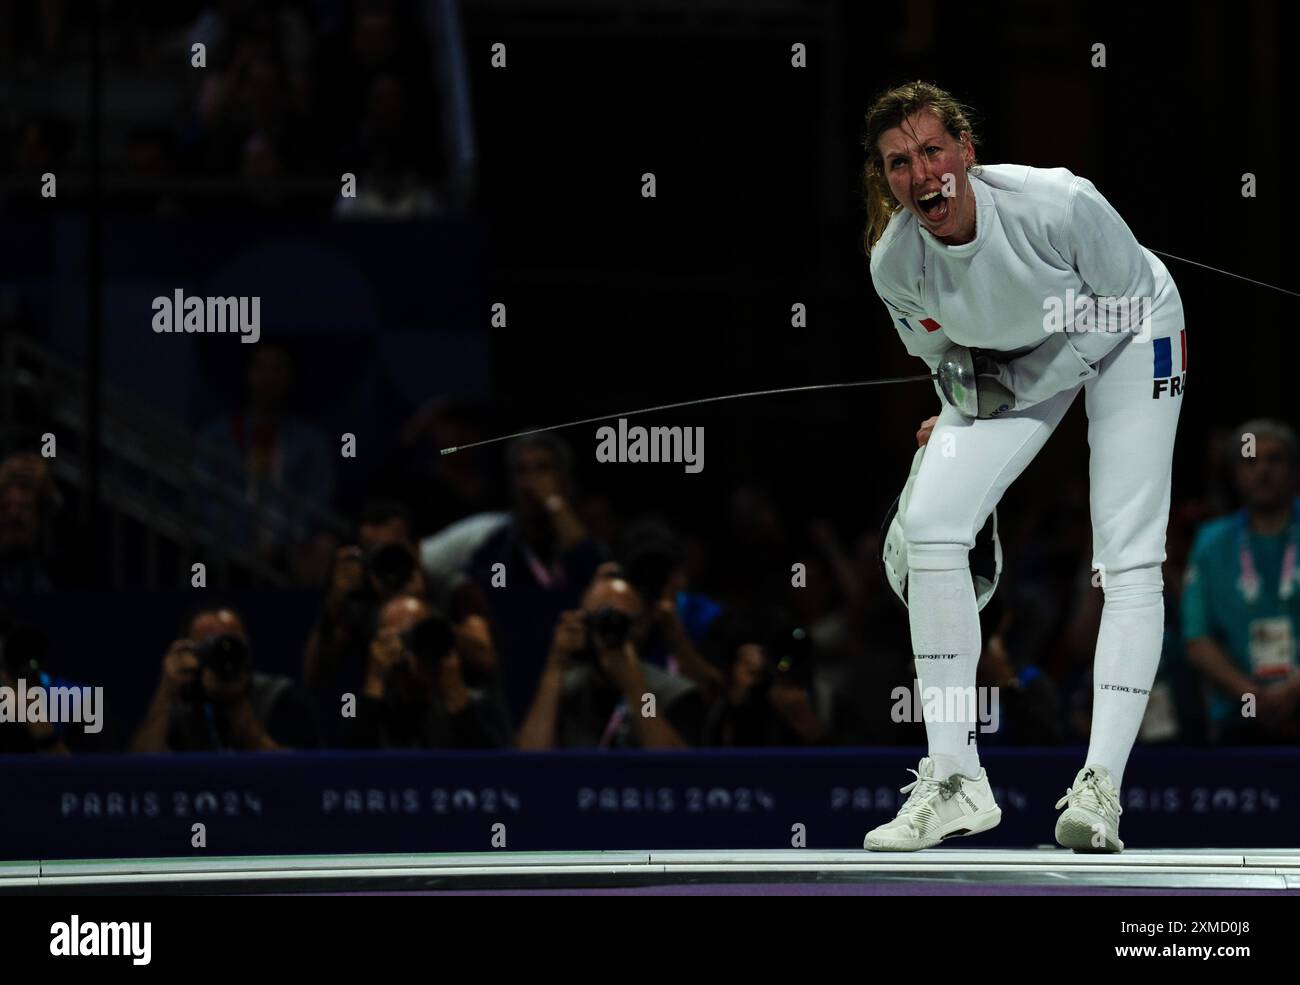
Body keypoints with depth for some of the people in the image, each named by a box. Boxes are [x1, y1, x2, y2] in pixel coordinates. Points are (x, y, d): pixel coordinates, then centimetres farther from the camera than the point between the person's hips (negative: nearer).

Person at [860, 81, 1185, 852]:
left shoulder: (1058, 204, -36)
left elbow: (1129, 299, -20)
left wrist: (1013, 387, -21)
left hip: (1125, 337, -3)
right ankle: (955, 781, -8)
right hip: (1009, 362, 3)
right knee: (930, 525, -13)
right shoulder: (895, 263, -22)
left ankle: (1101, 787, -14)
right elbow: (943, 353, 0)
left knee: (1129, 556, -14)